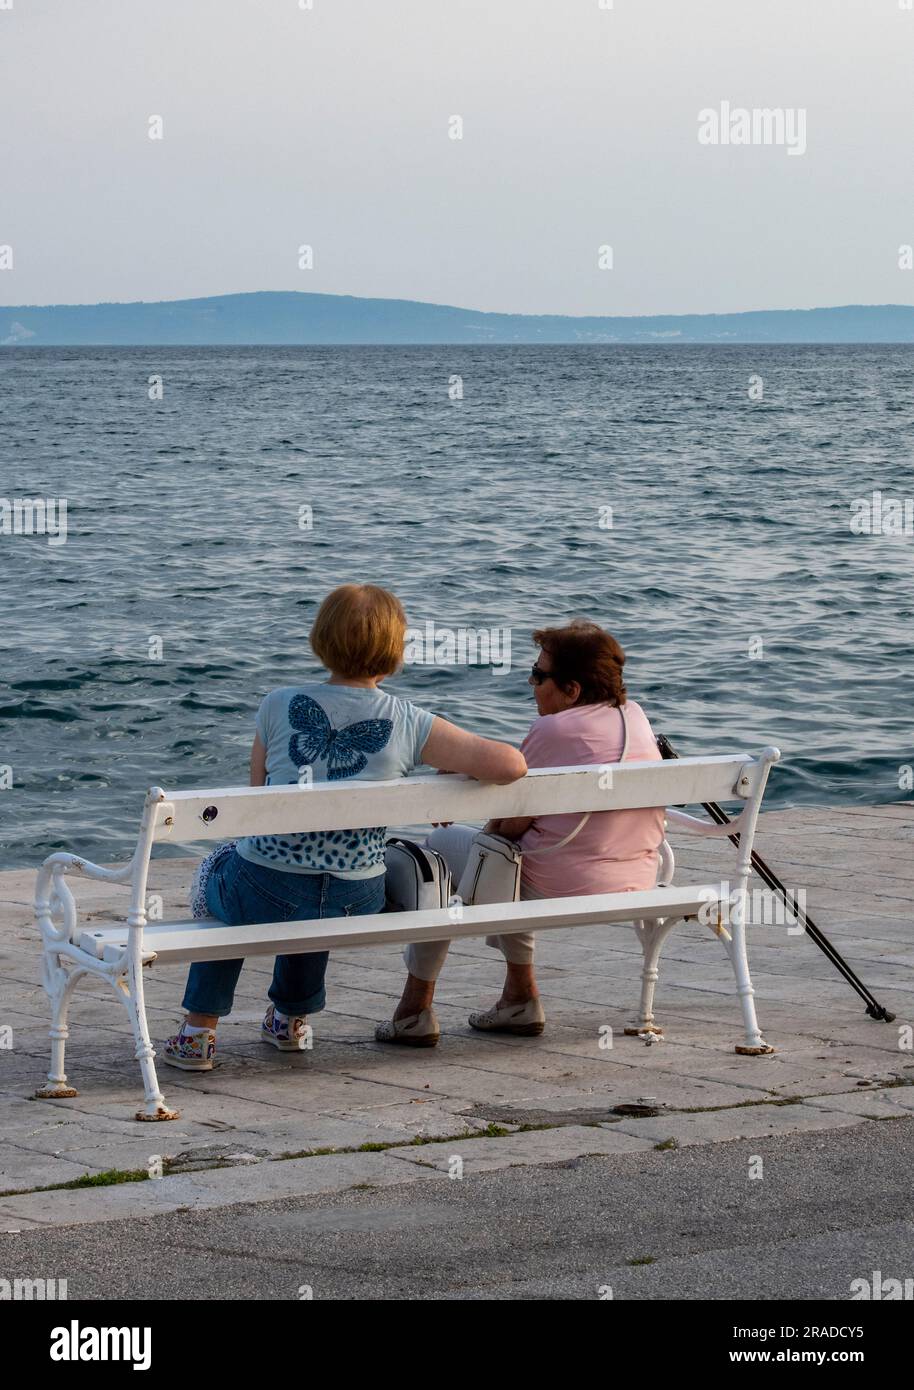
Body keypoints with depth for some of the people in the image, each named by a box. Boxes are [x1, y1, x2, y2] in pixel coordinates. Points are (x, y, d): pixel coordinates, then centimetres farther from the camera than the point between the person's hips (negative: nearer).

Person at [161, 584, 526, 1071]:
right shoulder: (408, 724, -11)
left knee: (219, 870, 36)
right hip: (356, 905, 1)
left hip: (263, 892, -1)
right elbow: (511, 765, -14)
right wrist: (451, 774, 6)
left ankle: (199, 1030, 36)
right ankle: (291, 1018, 57)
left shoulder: (279, 706, -10)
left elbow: (257, 793, 4)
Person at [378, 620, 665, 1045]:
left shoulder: (553, 731, -19)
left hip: (559, 894, -8)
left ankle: (416, 1010, 19)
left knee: (441, 844, 15)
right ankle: (520, 998, 36)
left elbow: (511, 824, -13)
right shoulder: (635, 716, 5)